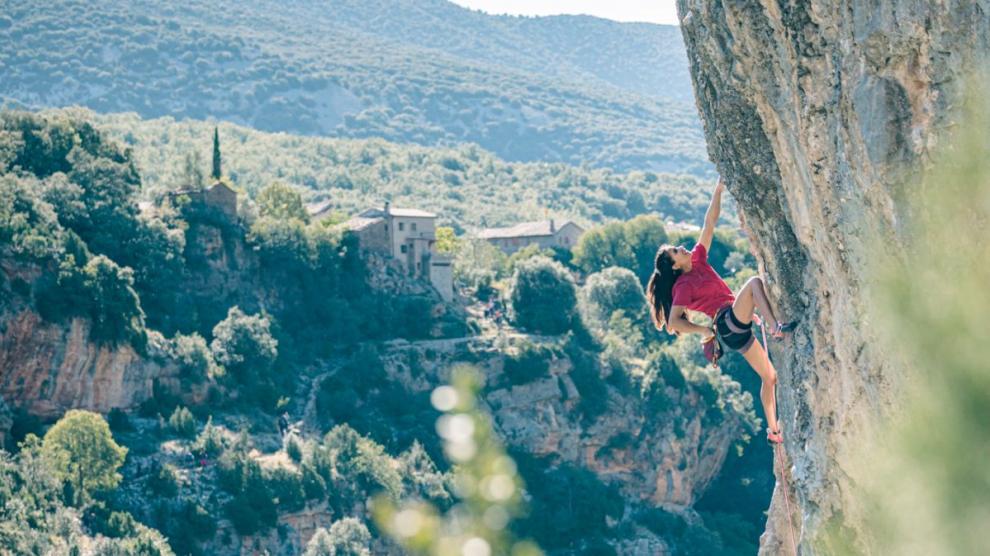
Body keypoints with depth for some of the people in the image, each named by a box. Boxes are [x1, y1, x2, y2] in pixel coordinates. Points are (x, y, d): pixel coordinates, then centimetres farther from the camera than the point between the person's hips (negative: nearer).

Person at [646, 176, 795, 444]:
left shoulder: (698, 259, 14)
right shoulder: (683, 286, -6)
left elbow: (710, 223, 11)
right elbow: (674, 321, -13)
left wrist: (719, 190, 6)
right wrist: (701, 330, -22)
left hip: (738, 329, 8)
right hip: (728, 323, -8)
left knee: (769, 376, 9)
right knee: (755, 281, -25)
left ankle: (773, 430, 12)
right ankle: (776, 327, -44)